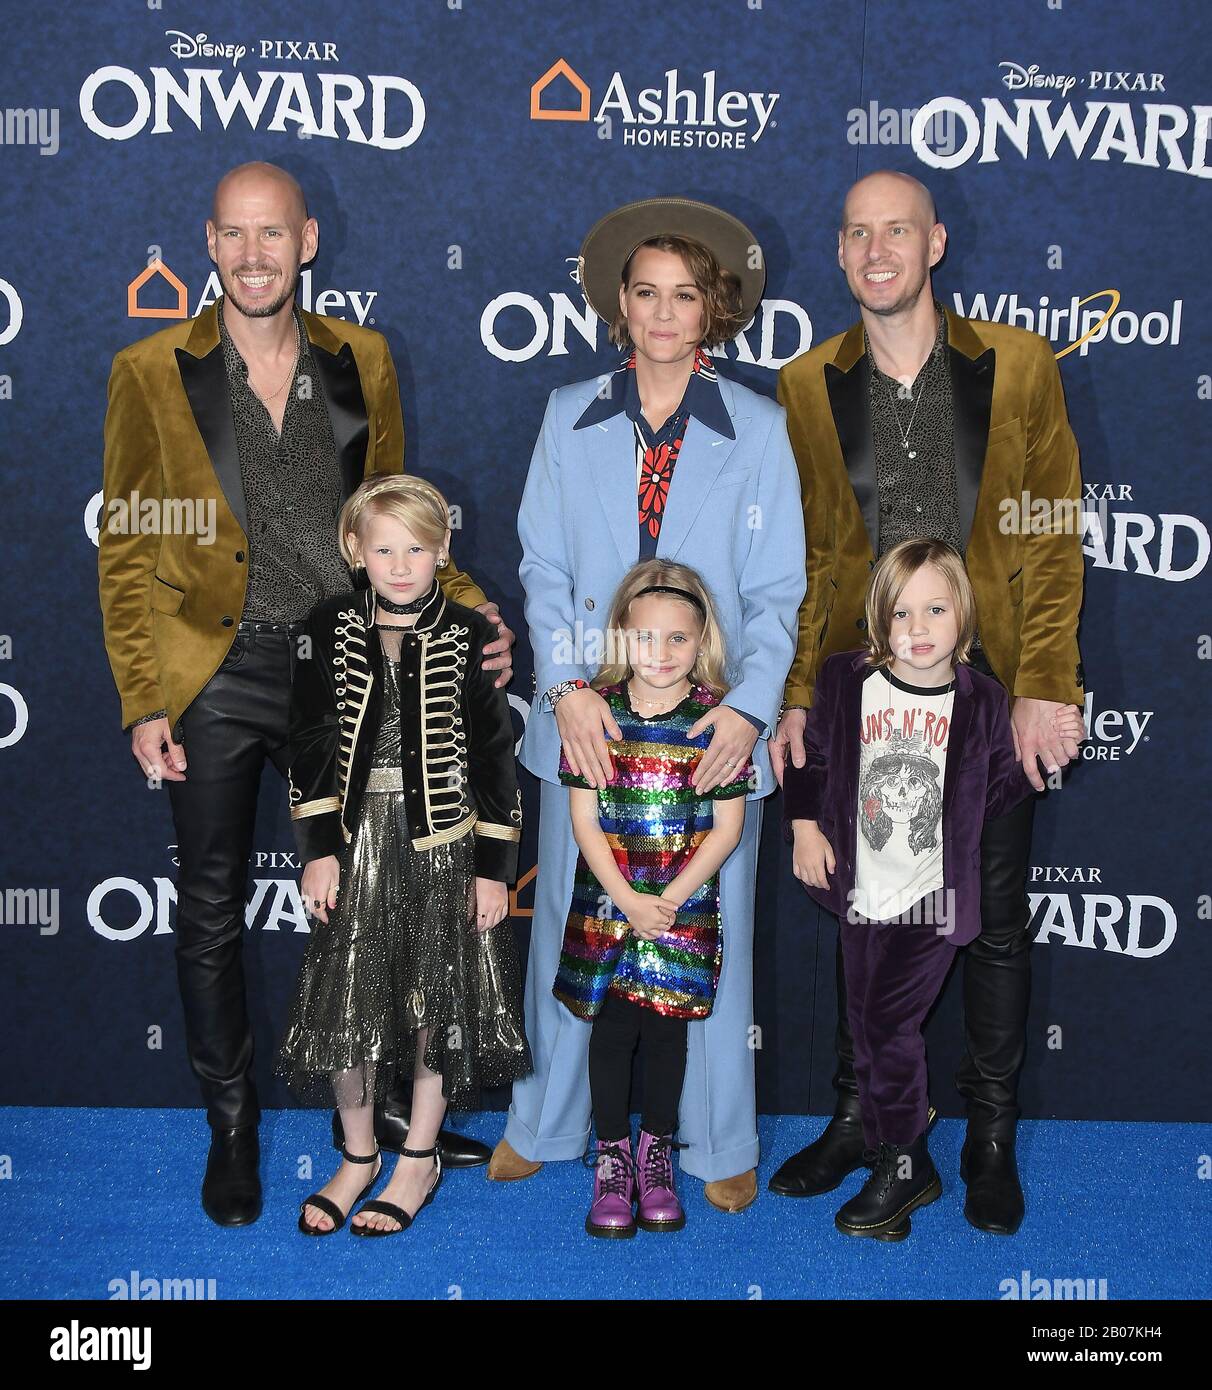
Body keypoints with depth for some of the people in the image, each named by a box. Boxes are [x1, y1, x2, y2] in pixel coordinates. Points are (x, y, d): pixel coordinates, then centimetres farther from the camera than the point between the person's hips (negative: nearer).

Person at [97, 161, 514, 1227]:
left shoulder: (362, 362, 5)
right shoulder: (152, 373, -1)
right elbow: (124, 550, 0)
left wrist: (464, 603, -3)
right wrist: (143, 701, -6)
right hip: (215, 673, -1)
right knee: (213, 916, 9)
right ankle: (232, 1129, 28)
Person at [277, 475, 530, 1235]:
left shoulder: (470, 635, -4)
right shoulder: (330, 628, 1)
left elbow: (495, 756, -3)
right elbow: (311, 742, 2)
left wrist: (494, 866, -5)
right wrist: (320, 847, -4)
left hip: (444, 837, -2)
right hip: (357, 837, 2)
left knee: (435, 997, 6)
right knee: (346, 996, 5)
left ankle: (421, 1159, 24)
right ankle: (359, 1155, 26)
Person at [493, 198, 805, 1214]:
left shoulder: (758, 429, 1)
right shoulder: (570, 417, 5)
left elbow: (778, 592, 0)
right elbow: (543, 569, 4)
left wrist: (751, 706, -14)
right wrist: (566, 686, -10)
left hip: (714, 730, -1)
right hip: (587, 719, 1)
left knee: (712, 933, 8)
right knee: (567, 924, 12)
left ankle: (722, 1145, 27)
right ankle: (545, 1123, 32)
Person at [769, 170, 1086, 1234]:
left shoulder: (1017, 366, 0)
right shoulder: (807, 386, 5)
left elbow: (1053, 539, -2)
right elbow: (796, 555, 7)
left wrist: (1043, 686, -9)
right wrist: (790, 691, 0)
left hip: (989, 679, -1)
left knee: (997, 914, 7)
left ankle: (993, 1136, 24)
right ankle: (860, 1115, 27)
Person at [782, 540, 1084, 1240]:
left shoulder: (983, 700, -3)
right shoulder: (846, 682, -2)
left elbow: (996, 797, 2)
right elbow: (810, 755, 9)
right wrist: (805, 827, 1)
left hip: (936, 894, -3)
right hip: (865, 893, 3)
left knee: (888, 1027, -8)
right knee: (869, 1031, 10)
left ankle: (902, 1166, 11)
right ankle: (912, 1168, 27)